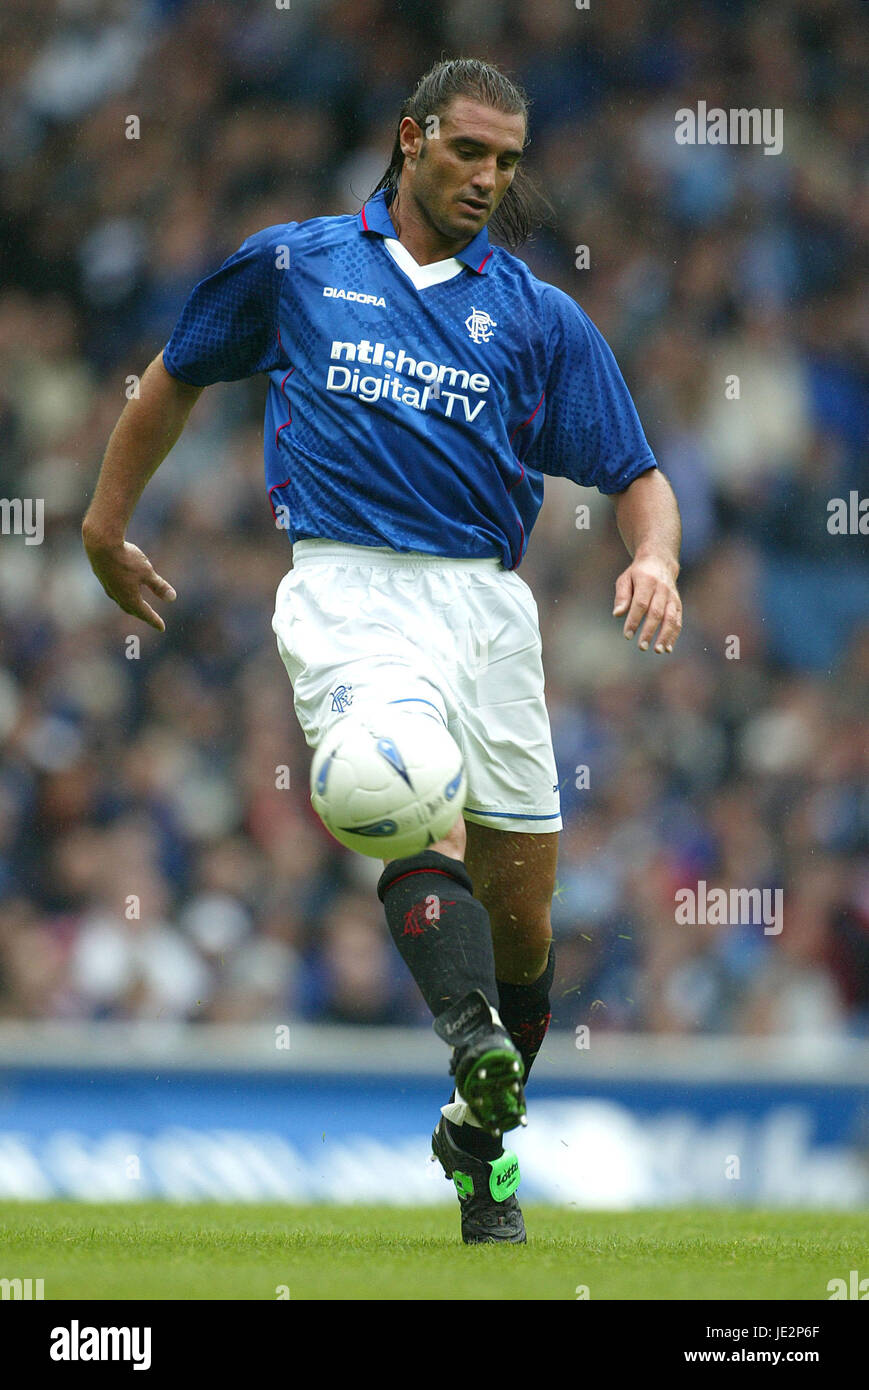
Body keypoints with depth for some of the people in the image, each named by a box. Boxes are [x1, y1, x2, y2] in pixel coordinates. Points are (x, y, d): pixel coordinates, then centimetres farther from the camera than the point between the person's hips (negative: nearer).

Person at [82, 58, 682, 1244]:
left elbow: (637, 477, 12)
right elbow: (178, 376, 26)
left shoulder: (538, 316, 13)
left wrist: (654, 561, -10)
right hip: (349, 584, -3)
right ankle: (477, 1047, -52)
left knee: (521, 903, 5)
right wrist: (108, 523, 29)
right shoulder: (294, 266, 11)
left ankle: (483, 1145, 25)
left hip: (487, 600, 3)